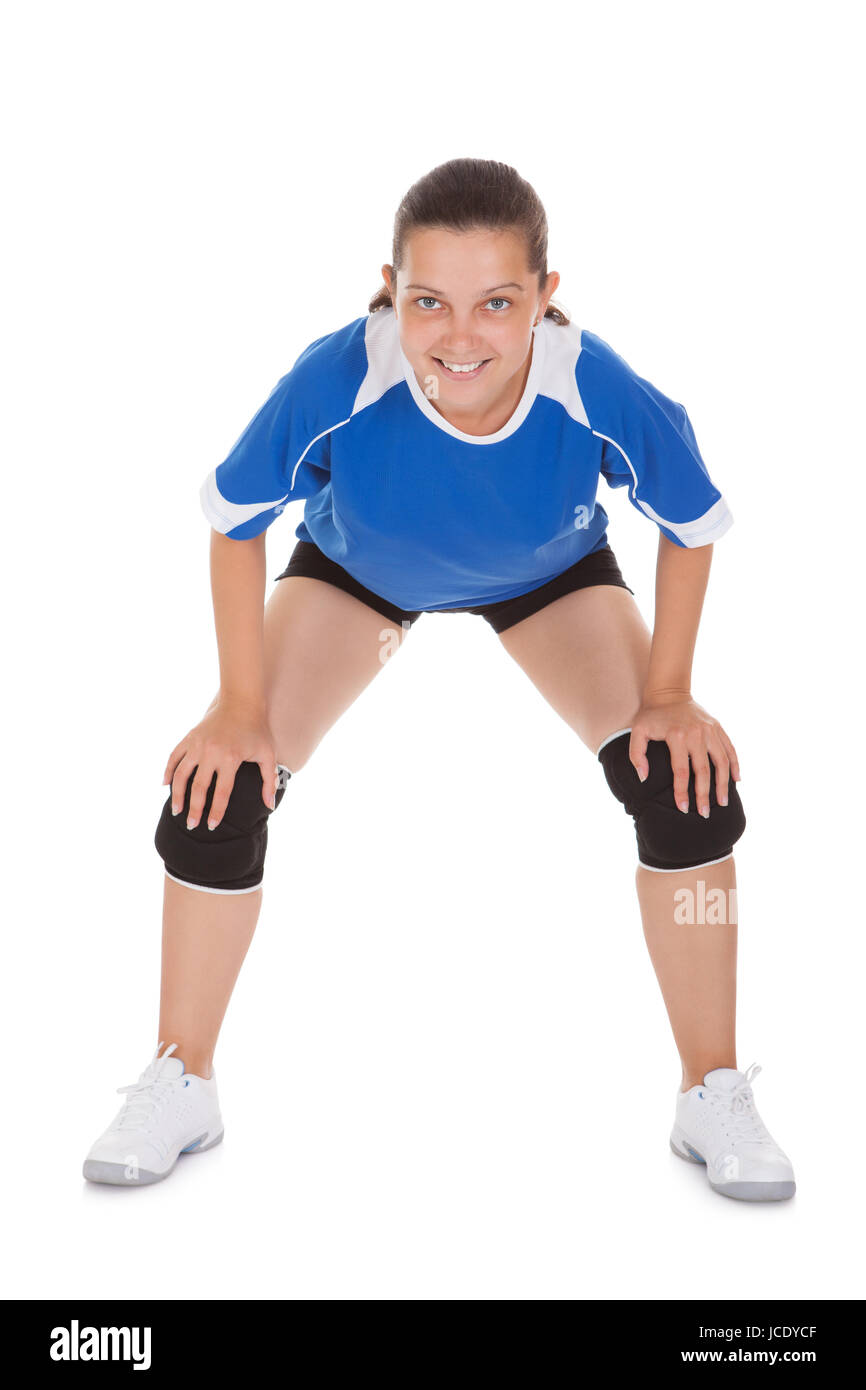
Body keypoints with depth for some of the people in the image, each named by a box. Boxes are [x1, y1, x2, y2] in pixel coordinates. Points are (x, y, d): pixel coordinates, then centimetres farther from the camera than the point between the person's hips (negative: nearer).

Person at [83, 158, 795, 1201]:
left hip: (550, 576, 0)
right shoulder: (337, 380, -40)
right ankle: (179, 1088, 10)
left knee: (685, 782, -17)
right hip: (356, 567, 0)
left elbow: (692, 526, -17)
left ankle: (714, 1099, 4)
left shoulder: (599, 392, -39)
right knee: (219, 785, -13)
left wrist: (666, 695, -18)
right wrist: (243, 709, -19)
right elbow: (235, 523, -21)